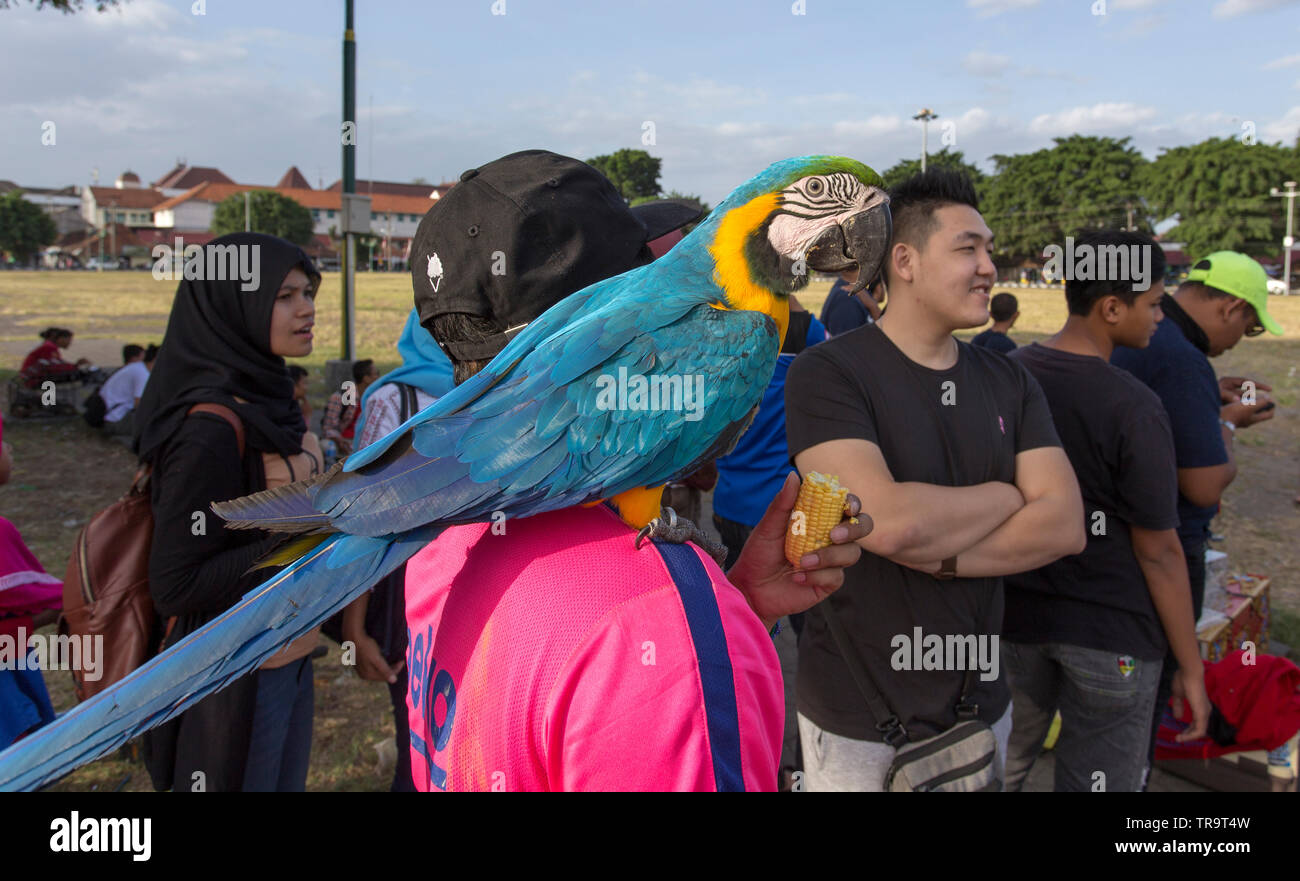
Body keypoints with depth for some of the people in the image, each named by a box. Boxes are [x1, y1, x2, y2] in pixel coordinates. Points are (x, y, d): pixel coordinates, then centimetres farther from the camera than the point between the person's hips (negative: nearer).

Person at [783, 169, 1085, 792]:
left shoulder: (1009, 384, 4)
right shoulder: (828, 373, -15)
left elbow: (1064, 525, -6)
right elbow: (886, 520, -28)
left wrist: (935, 554, -18)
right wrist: (1007, 495, -11)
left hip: (979, 698, 5)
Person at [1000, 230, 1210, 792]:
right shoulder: (1134, 408, -19)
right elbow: (1157, 551, -15)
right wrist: (1191, 667, -4)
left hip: (1017, 614, 5)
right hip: (1112, 636, -5)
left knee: (1001, 769, 21)